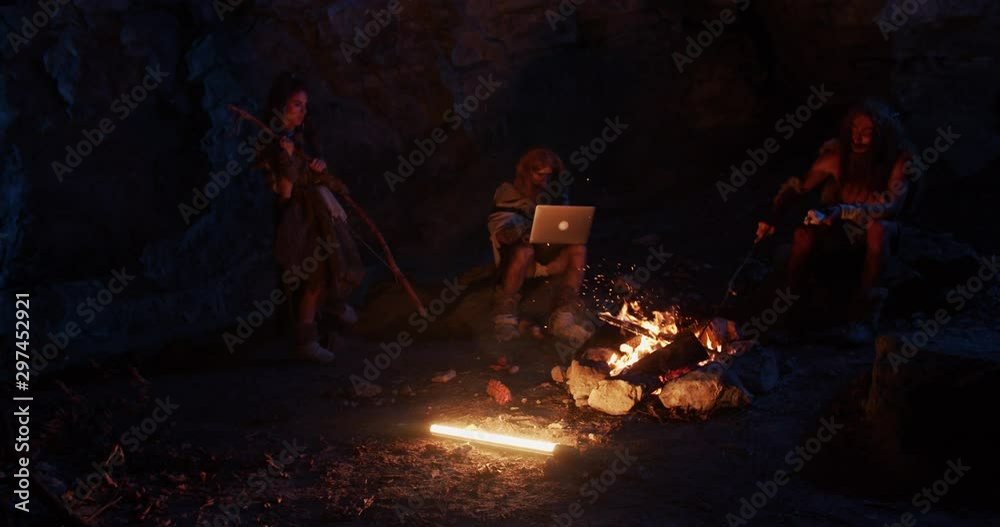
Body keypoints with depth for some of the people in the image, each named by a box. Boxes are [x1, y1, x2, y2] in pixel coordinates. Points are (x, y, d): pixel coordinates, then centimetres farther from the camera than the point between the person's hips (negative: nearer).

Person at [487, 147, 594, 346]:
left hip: (550, 257, 4)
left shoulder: (557, 195, 11)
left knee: (578, 249, -23)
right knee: (525, 250, -38)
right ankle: (504, 315, -27)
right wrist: (522, 233, -36)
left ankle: (562, 319, -30)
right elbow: (499, 227, -15)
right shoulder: (509, 194, -3)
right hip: (518, 258, -4)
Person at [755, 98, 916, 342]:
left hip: (872, 225, -1)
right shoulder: (837, 153, -14)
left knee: (878, 229, -37)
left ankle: (862, 311, -29)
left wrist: (841, 211, -44)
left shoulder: (899, 159, -18)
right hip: (838, 228, 1)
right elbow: (798, 186, -12)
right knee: (804, 234, -31)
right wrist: (773, 217, -30)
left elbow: (890, 206, -28)